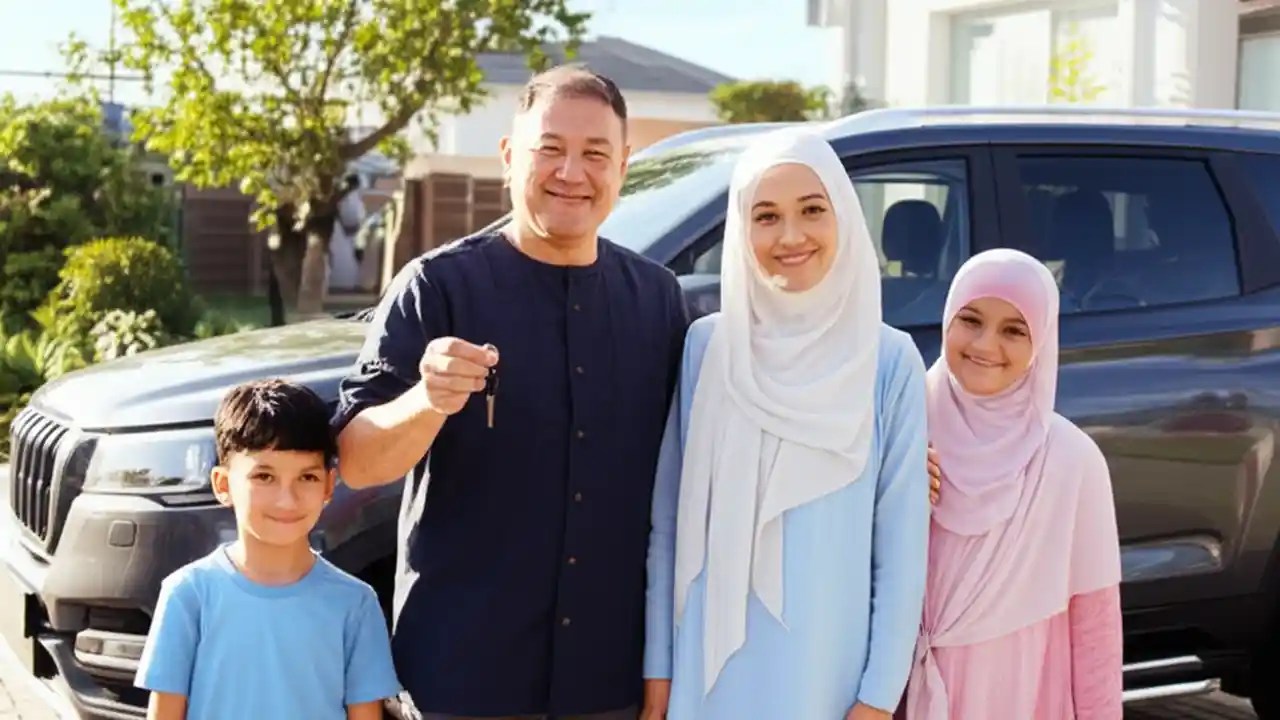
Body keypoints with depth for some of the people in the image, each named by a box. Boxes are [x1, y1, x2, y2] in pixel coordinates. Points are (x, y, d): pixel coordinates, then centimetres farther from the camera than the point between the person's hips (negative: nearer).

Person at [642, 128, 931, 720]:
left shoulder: (889, 361, -4)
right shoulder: (706, 345, -1)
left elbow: (902, 545, -2)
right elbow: (669, 525, 3)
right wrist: (658, 670, 2)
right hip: (713, 670, 1)